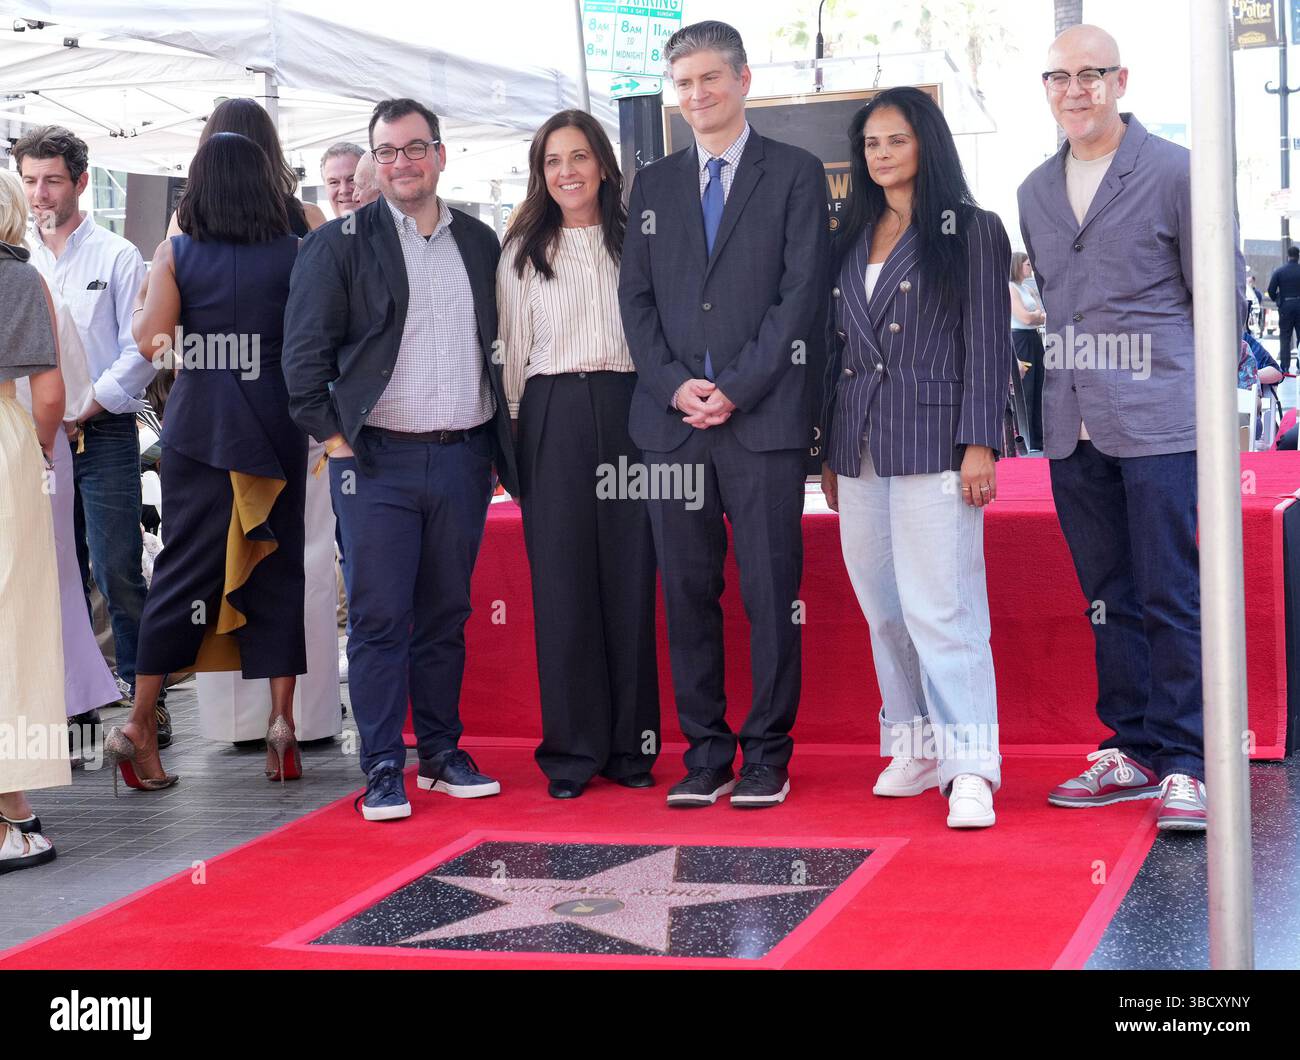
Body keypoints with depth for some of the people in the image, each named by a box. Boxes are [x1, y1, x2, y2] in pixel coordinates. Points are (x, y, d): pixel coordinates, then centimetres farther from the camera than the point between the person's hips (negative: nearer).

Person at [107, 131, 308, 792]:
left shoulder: (175, 254, 0)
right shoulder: (294, 254, -1)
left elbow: (148, 338, -10)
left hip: (196, 429, 1)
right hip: (275, 431, -1)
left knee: (184, 566, 7)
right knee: (278, 568, 7)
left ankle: (139, 724, 5)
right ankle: (281, 718, 4)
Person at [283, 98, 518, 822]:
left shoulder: (480, 243, 13)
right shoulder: (340, 245, 2)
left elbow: (499, 347, 17)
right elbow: (306, 351, 0)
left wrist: (499, 447, 11)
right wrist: (333, 437, -5)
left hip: (463, 460, 3)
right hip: (378, 461, -3)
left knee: (446, 615, 10)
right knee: (380, 617, -3)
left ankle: (443, 754, 20)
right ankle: (384, 770, 3)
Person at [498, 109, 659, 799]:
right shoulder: (523, 252, 9)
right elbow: (513, 351, 9)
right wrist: (514, 433, 4)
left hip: (628, 412, 0)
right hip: (552, 421, 0)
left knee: (629, 579, 2)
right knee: (562, 582, 0)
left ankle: (632, 744, 11)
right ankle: (573, 749, 7)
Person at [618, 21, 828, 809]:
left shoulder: (796, 174, 5)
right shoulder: (655, 184, 16)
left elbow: (801, 293, -3)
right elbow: (637, 298, 12)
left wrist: (736, 389, -10)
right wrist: (675, 385, -4)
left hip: (764, 417, -3)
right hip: (672, 418, 4)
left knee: (771, 591, -1)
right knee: (688, 592, 4)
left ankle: (769, 753, 7)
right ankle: (706, 753, 12)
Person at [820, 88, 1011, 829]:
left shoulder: (972, 231, 1)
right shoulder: (852, 237, 16)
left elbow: (988, 342, -5)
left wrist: (979, 443, -12)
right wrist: (831, 451, 15)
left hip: (933, 442, -6)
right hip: (861, 447, 6)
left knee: (941, 607, -10)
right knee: (884, 609, 8)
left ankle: (970, 767, -8)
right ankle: (914, 747, 18)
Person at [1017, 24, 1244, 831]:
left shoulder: (1176, 172, -3)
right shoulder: (1036, 191, 13)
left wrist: (1155, 366, 5)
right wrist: (1076, 370, 15)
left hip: (1158, 421, -5)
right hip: (1073, 425, 5)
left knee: (1170, 596, -5)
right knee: (1109, 597, 11)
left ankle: (1182, 764, 1)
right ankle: (1131, 750, 19)